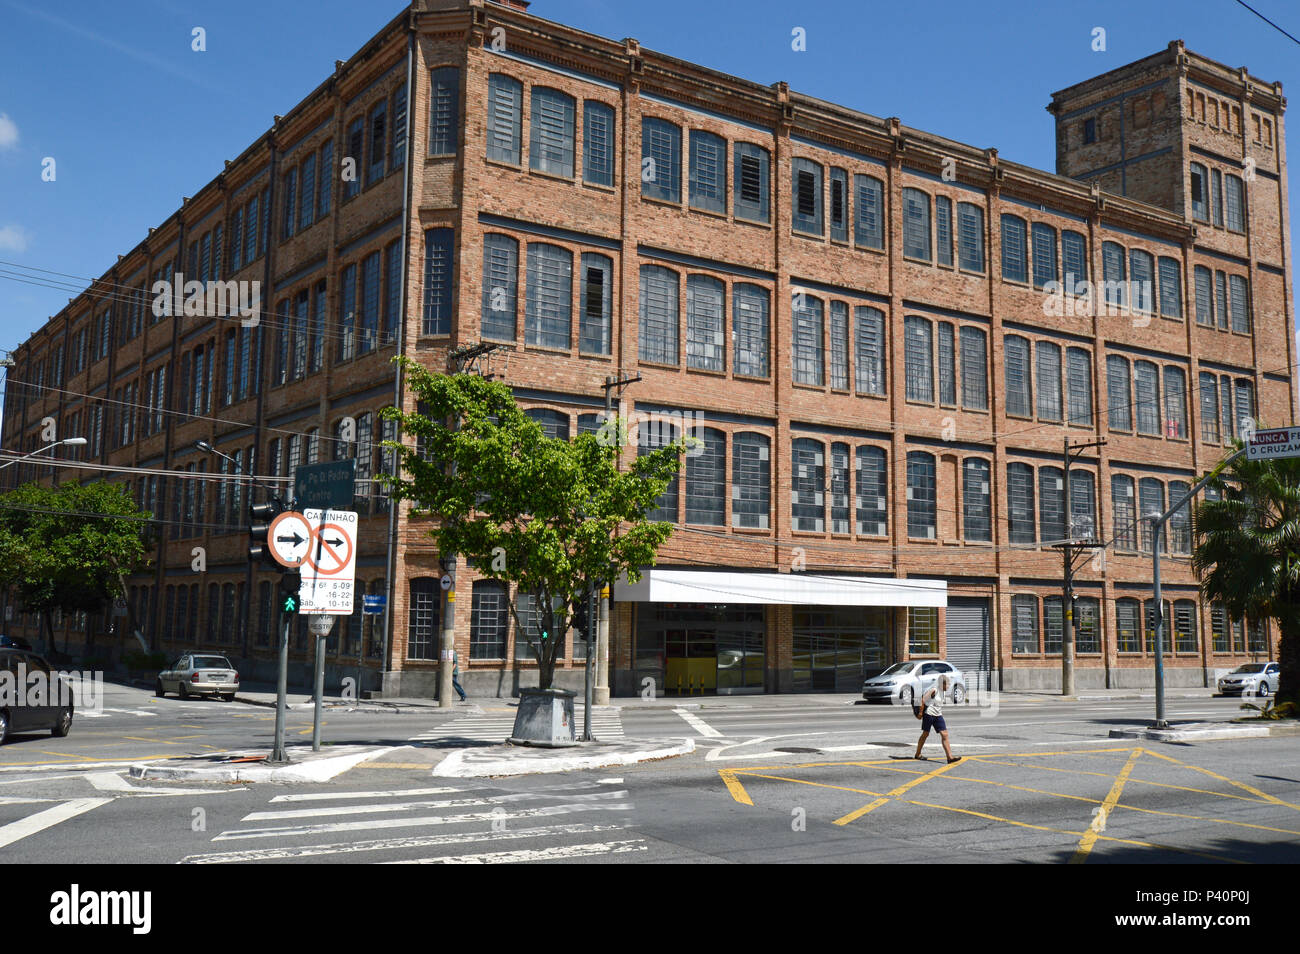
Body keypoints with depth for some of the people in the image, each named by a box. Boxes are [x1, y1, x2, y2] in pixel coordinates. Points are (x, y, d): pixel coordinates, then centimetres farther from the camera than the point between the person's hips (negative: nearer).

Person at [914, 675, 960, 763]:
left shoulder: (944, 692, 9)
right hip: (929, 714, -7)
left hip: (938, 715, 7)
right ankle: (917, 754, 20)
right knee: (925, 734, 4)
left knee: (944, 735, -5)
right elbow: (923, 700, -15)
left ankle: (950, 757, -10)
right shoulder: (934, 690, -15)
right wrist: (920, 713, -13)